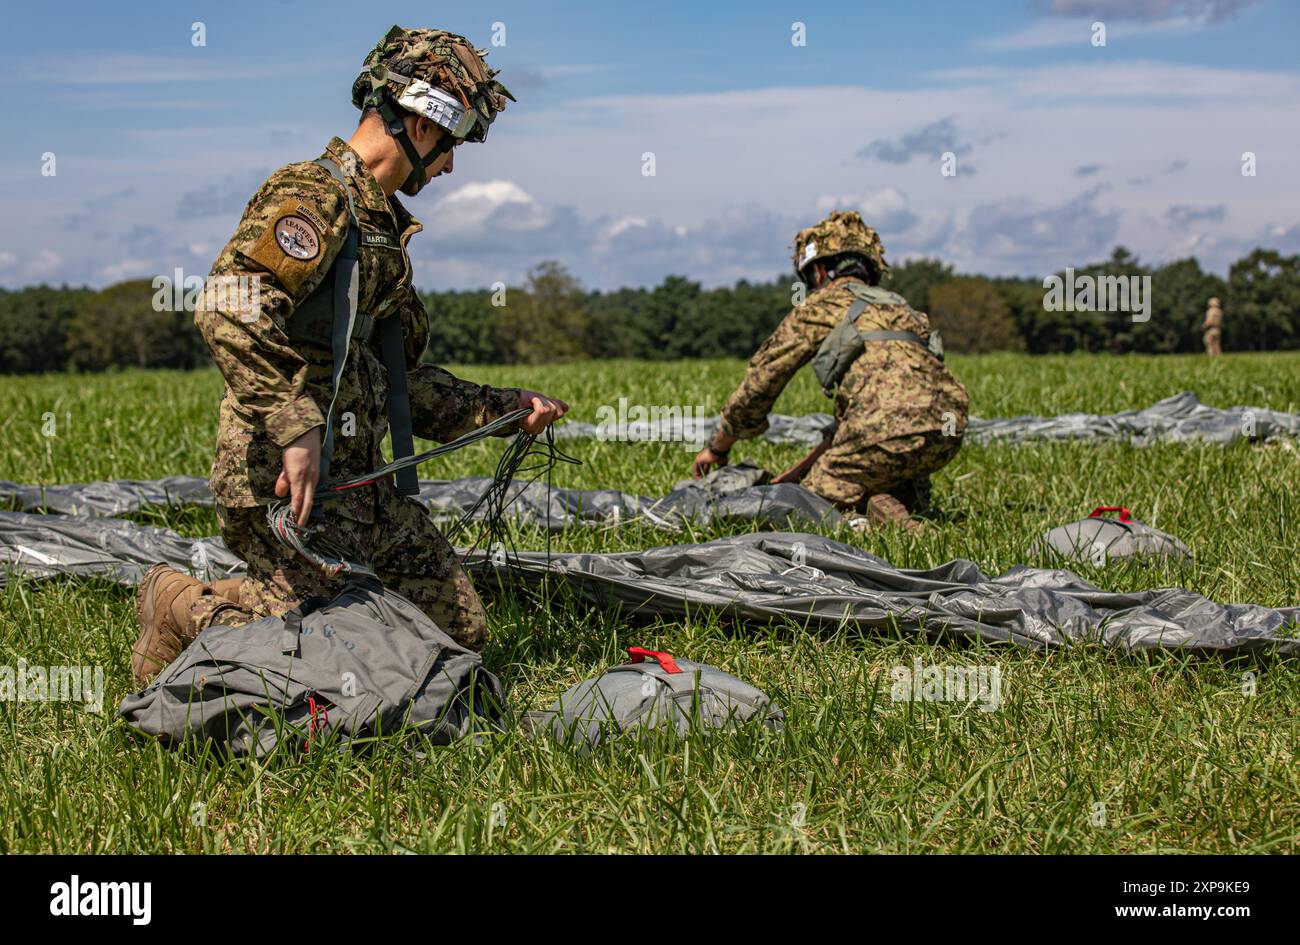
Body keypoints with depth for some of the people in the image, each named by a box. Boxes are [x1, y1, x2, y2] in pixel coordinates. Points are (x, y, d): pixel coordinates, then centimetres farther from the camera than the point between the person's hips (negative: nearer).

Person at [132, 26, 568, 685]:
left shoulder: (385, 224, 22)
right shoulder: (314, 195, -10)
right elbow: (229, 312, -27)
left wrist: (501, 409, 21)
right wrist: (295, 428, -31)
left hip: (364, 478, 9)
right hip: (286, 480, -9)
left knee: (461, 631, 6)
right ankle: (180, 608, 11)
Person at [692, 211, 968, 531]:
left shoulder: (817, 308, 15)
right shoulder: (896, 305, 34)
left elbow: (759, 383, 19)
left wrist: (718, 447, 32)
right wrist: (801, 469, 38)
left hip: (890, 426, -6)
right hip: (948, 432, 6)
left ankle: (879, 511, -14)